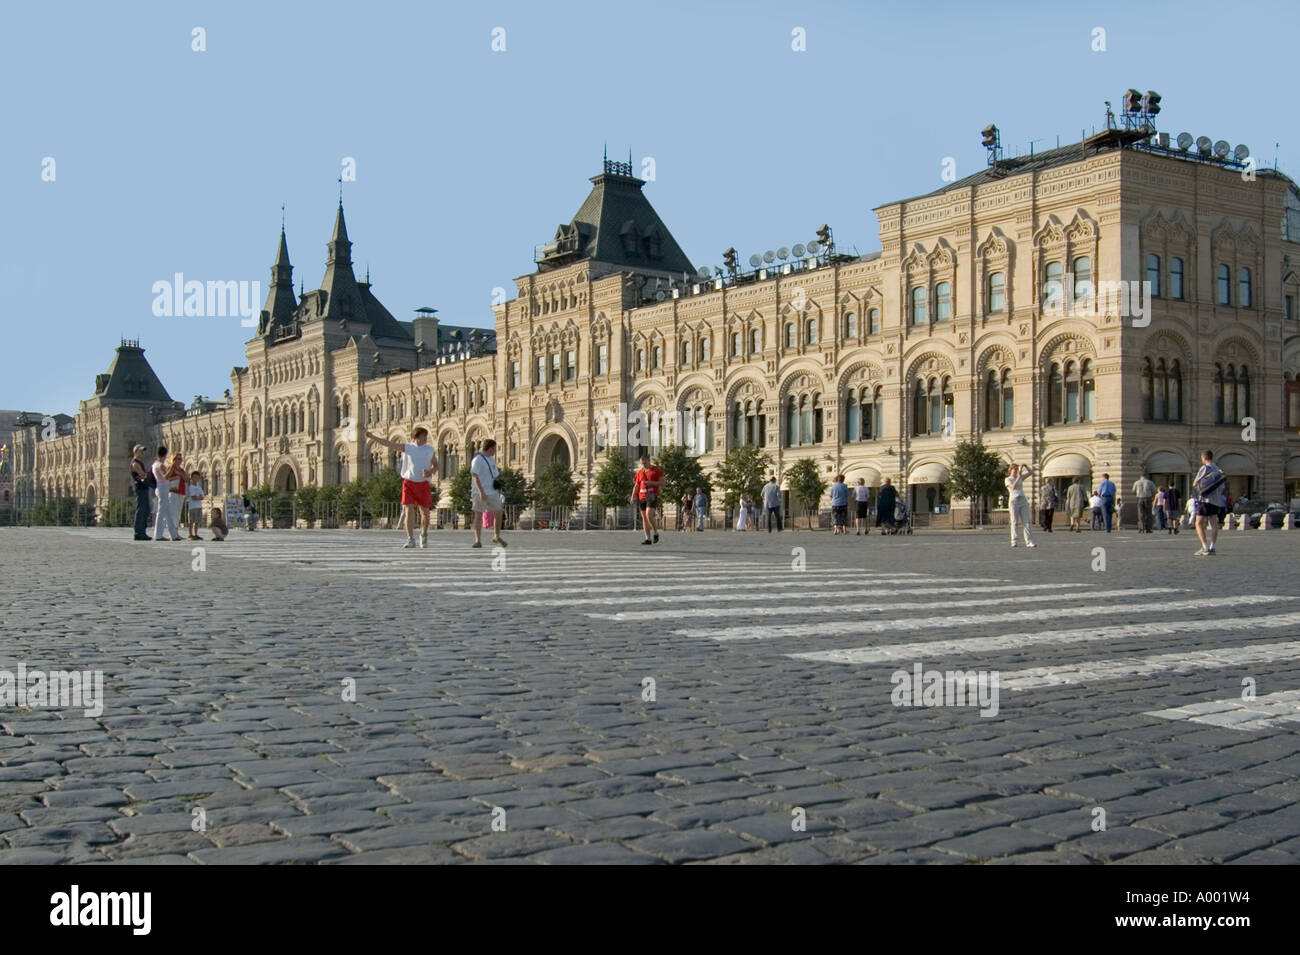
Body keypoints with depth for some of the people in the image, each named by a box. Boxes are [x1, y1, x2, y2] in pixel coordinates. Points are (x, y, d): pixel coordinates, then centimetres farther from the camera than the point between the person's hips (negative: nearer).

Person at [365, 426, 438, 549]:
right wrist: (373, 437, -16)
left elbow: (436, 465, 15)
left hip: (423, 484, 1)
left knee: (424, 512, 4)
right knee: (409, 511, -10)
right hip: (408, 482, -1)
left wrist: (430, 472, -8)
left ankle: (424, 535, 30)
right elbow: (389, 444, -6)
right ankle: (410, 539, -6)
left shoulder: (430, 449, 7)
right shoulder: (407, 448, 2)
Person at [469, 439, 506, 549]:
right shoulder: (477, 460, -8)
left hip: (492, 492, 7)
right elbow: (474, 476, -15)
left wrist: (497, 486, 14)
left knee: (499, 513, 0)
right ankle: (478, 540, 1)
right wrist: (481, 492, -22)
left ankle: (496, 537, 13)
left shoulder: (492, 460, 17)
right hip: (480, 493, -7)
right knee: (478, 515, -2)